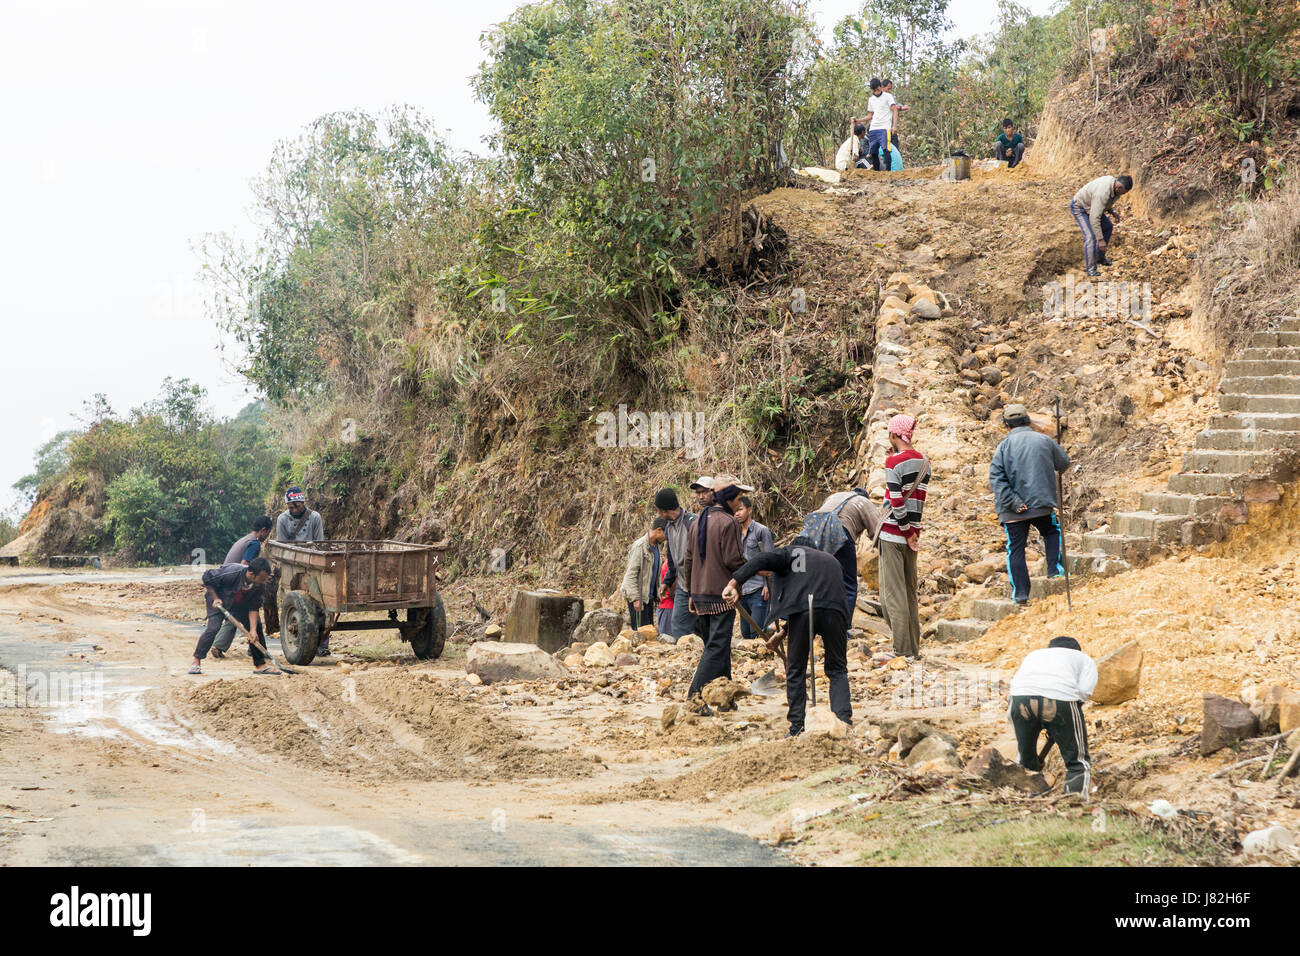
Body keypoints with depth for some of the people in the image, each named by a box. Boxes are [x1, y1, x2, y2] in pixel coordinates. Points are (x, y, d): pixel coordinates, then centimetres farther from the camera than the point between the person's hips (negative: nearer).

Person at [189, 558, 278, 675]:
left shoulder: (260, 586, -24)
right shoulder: (232, 573, -39)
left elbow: (254, 608, -18)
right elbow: (207, 577, -25)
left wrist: (253, 630, -26)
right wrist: (215, 598, -23)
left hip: (240, 604, 5)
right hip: (218, 600, -5)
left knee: (255, 629, -2)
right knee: (213, 628, -21)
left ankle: (260, 664, 8)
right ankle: (196, 661, -9)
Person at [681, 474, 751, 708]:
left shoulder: (699, 521, 12)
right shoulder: (728, 522, -13)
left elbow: (689, 560, 15)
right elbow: (733, 560, -16)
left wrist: (691, 593, 21)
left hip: (700, 594, 8)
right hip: (721, 595, -8)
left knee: (715, 646, 16)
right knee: (717, 647, -7)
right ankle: (695, 696, -15)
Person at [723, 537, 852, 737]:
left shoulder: (790, 553, 21)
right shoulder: (831, 561, 35)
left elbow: (761, 560, 3)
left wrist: (734, 584, -4)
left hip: (801, 610, -3)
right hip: (833, 611, 3)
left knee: (796, 671, 10)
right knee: (837, 670, 14)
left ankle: (797, 726, 8)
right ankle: (844, 719, -1)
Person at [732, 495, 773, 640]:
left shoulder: (761, 531, -3)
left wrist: (768, 586, -12)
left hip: (758, 590, -7)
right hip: (742, 592, 7)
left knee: (757, 633, -12)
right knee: (745, 633, 8)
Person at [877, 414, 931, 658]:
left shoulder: (894, 462, -13)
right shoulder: (924, 462, 9)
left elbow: (897, 502, -16)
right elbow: (918, 499, 9)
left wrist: (907, 532, -11)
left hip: (893, 533, -7)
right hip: (912, 532, 7)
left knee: (893, 593, -3)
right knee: (910, 592, 13)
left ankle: (903, 649, -5)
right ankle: (914, 647, 14)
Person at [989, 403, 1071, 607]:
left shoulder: (1005, 445, -4)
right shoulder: (1044, 441, 1)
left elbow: (995, 477, -13)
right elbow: (1064, 463, 17)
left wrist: (1012, 501, -13)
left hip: (1014, 511, -1)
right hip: (1042, 504, 1)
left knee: (1015, 549, 4)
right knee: (1052, 532, 29)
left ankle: (1020, 596, 1)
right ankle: (1055, 569, 16)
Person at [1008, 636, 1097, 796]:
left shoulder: (1032, 655, 40)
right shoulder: (1086, 660, 32)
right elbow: (1085, 690, 10)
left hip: (1021, 698, 3)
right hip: (1061, 698, -3)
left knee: (1025, 761, 20)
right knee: (1078, 763, 9)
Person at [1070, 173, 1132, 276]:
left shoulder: (1112, 181, -11)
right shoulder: (1103, 193, -39)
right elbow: (1094, 218, -40)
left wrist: (1112, 212, -2)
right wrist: (1101, 240, -37)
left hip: (1090, 206, 10)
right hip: (1079, 208, -10)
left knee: (1107, 227, 18)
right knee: (1090, 237, -20)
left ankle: (1099, 257, 31)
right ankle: (1091, 269, -14)